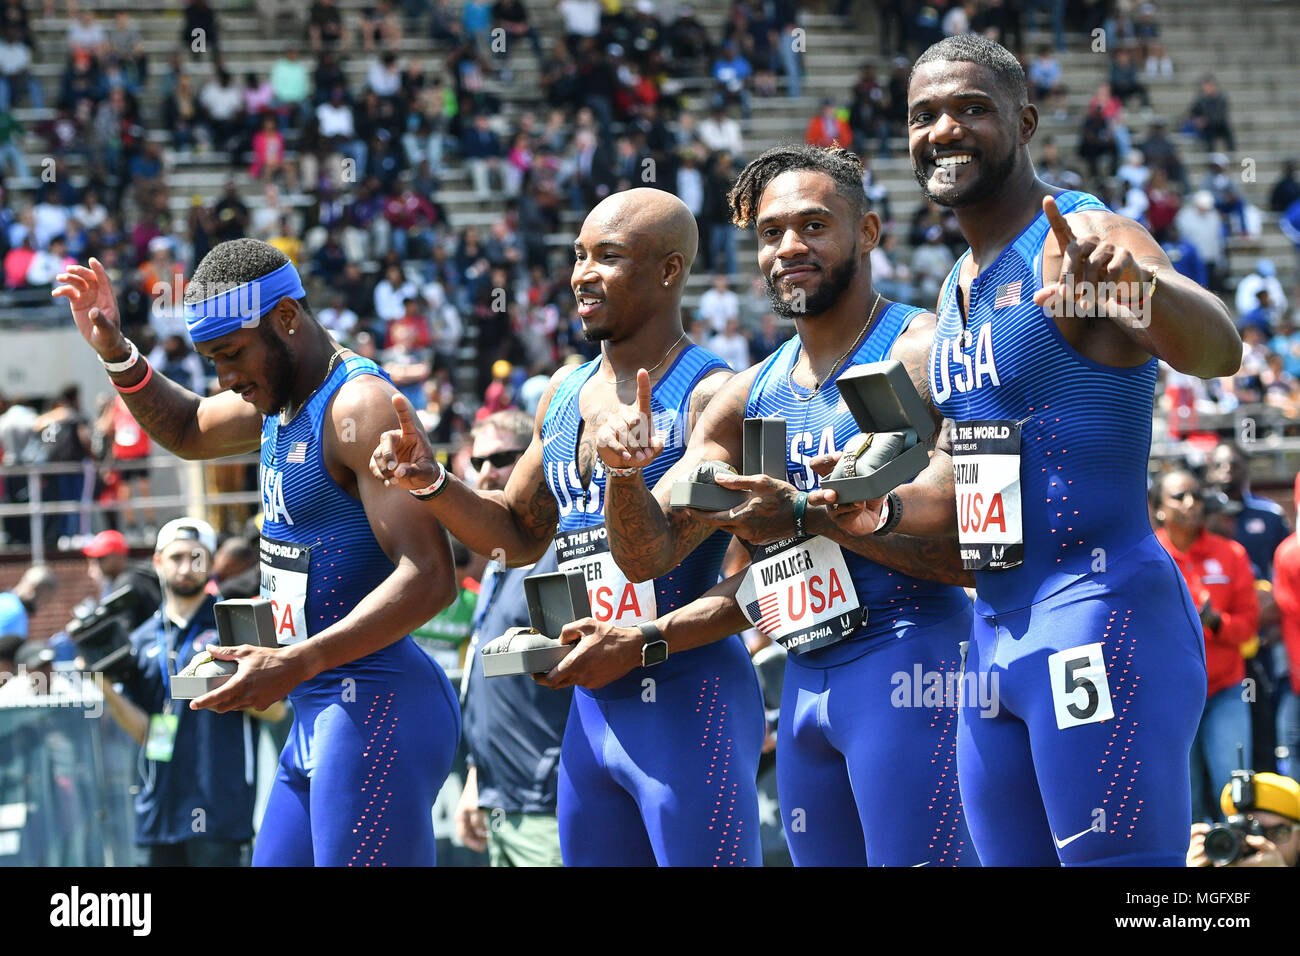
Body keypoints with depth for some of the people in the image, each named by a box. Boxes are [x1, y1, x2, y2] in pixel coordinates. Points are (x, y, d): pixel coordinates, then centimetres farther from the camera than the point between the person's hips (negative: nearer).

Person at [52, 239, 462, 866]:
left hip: (375, 711, -10)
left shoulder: (359, 407, -17)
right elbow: (188, 431, 36)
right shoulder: (280, 397, 14)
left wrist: (298, 664, -31)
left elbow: (428, 578, -25)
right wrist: (116, 355, 18)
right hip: (319, 713, 10)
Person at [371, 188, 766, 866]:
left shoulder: (711, 396, -11)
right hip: (590, 706, 8)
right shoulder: (564, 393, 14)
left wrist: (643, 644, -25)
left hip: (688, 704, -8)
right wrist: (431, 484, 8)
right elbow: (517, 536, 25)